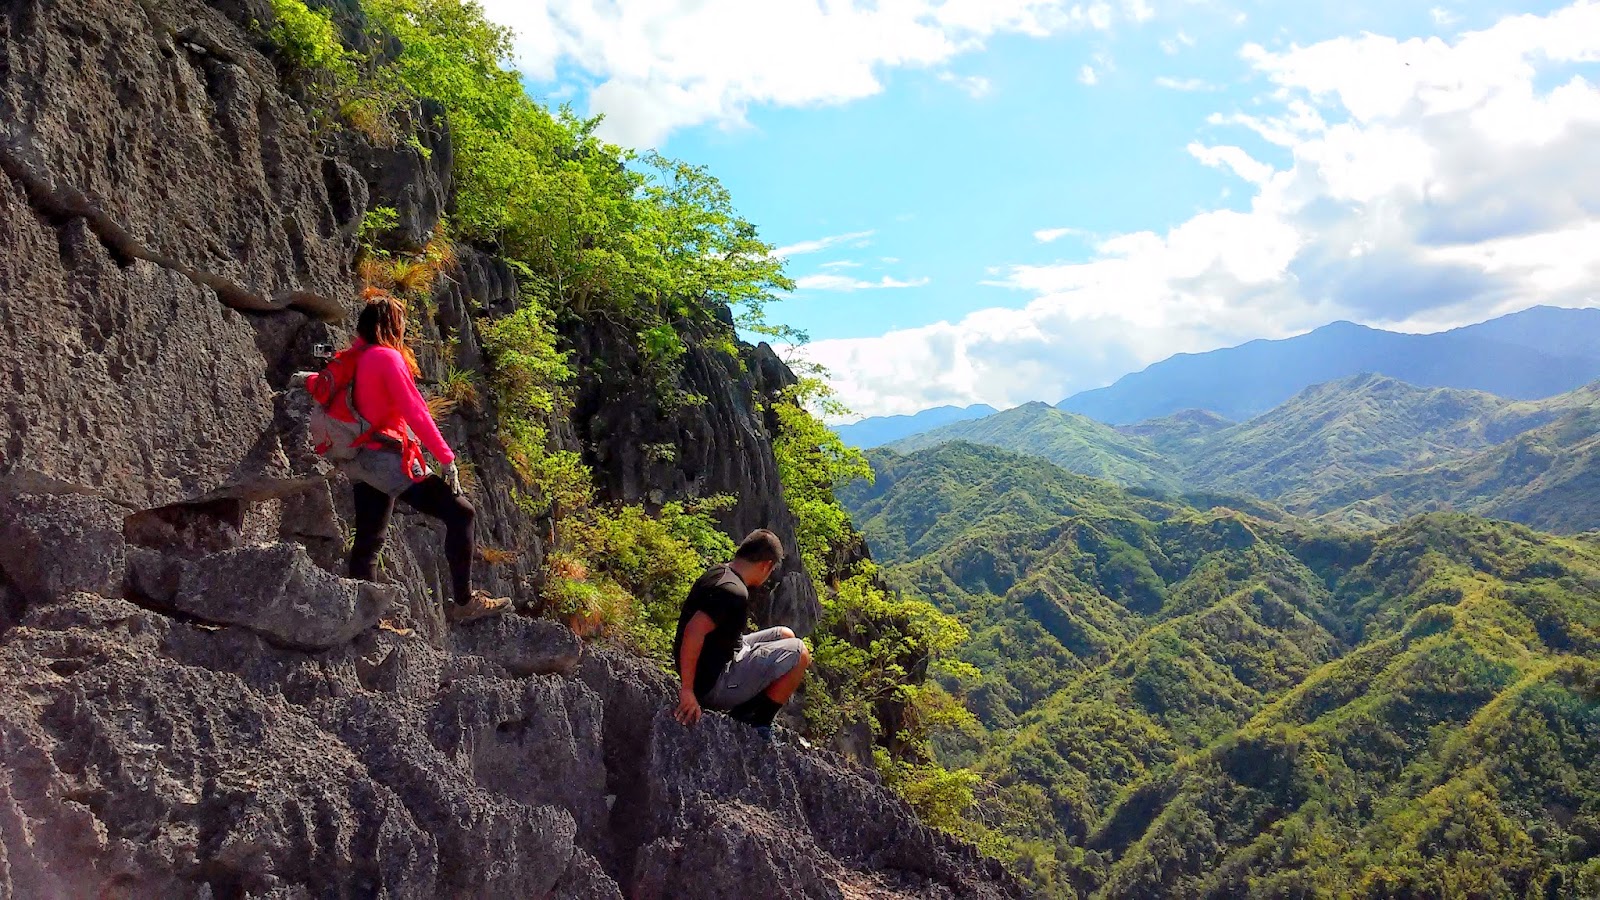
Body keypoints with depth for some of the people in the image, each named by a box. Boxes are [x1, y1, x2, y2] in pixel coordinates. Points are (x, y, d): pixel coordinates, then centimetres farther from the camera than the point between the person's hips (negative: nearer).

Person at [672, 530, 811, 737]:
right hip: (714, 685, -10)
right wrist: (687, 691, -29)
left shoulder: (717, 572, 6)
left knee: (786, 636, 19)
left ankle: (743, 713, 13)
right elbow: (694, 631, -34)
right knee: (797, 653, -8)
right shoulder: (734, 592, -24)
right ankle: (757, 724, 3)